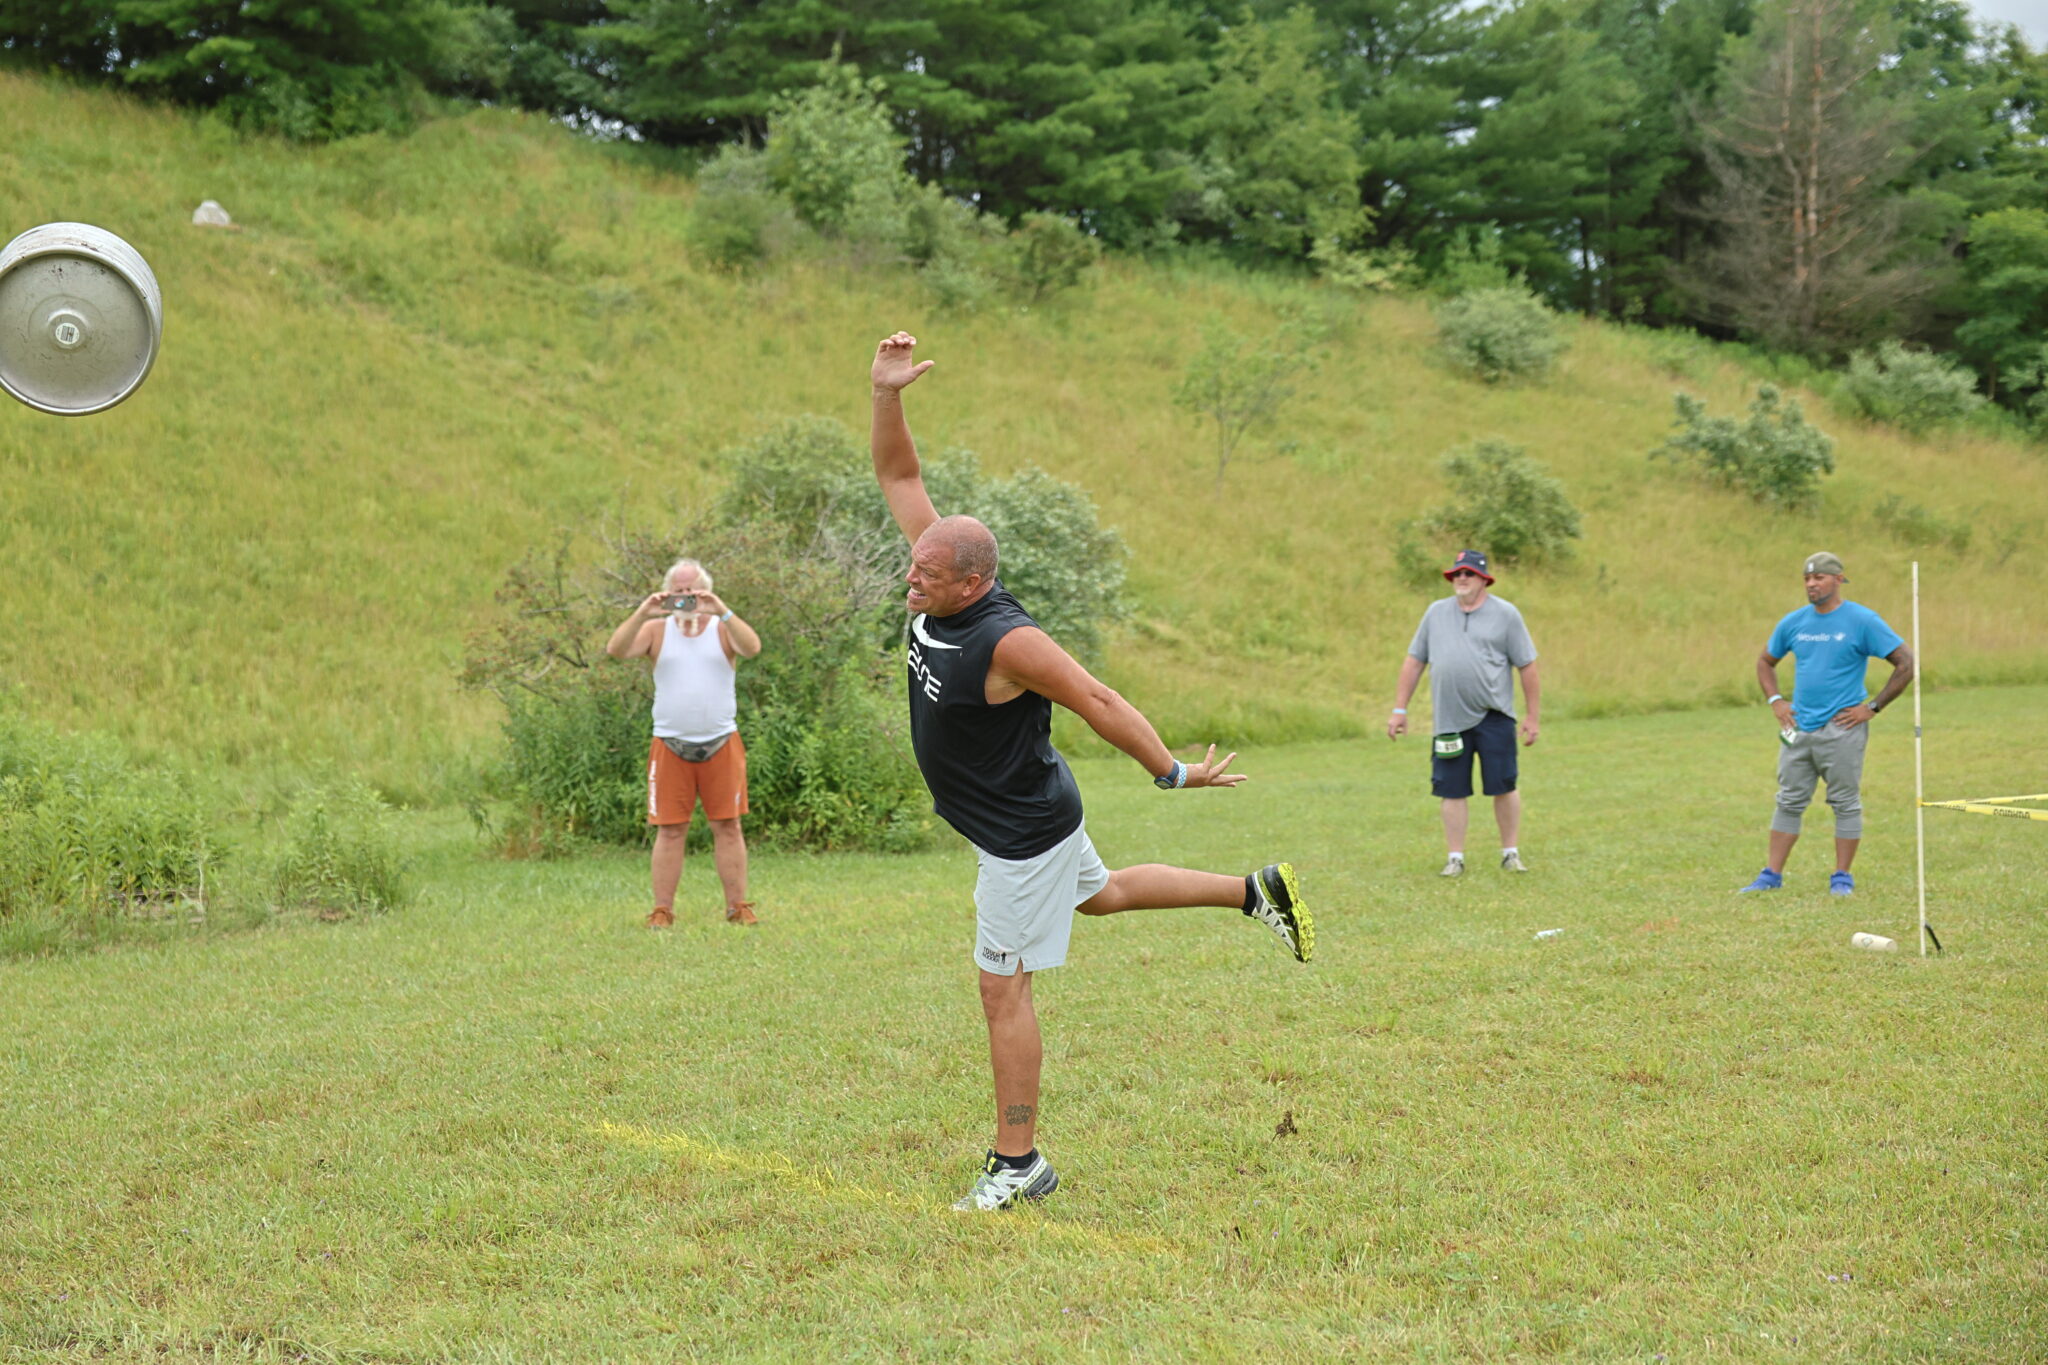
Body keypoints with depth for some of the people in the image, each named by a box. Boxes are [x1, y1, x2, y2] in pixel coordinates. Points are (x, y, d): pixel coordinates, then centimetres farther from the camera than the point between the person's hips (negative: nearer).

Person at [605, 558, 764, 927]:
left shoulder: (723, 628, 6)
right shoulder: (657, 630, 8)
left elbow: (752, 647, -15)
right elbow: (616, 650, -8)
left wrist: (723, 611, -25)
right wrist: (642, 613, -19)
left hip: (721, 744, 0)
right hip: (670, 745, 0)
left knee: (728, 826, 2)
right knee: (669, 830, 0)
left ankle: (738, 907, 6)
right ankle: (662, 911, 3)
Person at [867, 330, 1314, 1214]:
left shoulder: (1008, 642, -32)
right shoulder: (937, 592, -10)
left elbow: (1099, 704, -24)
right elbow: (898, 477, -4)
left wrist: (1173, 775, -16)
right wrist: (887, 395, -19)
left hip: (1023, 833, -9)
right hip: (1029, 818, 9)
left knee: (1003, 990, -3)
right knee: (1098, 894, 32)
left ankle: (1018, 1163, 8)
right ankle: (1257, 892, 41)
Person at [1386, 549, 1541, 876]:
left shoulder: (1505, 614, 1)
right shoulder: (1436, 612, 10)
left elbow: (1527, 666, 1)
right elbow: (1414, 661, 13)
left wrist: (1532, 716, -2)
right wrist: (1400, 709, 9)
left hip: (1494, 718, -2)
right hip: (1449, 720, 3)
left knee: (1504, 786, -1)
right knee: (1453, 791, 4)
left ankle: (1511, 853, 13)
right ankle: (1455, 857, 13)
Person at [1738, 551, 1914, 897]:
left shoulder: (1862, 621, -6)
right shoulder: (1794, 622, 8)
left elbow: (1905, 664, -6)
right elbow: (1765, 661, 23)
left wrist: (1872, 706, -8)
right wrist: (1775, 701, 8)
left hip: (1841, 729, -4)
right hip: (1798, 727, 5)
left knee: (1846, 803, 2)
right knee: (1789, 801, 7)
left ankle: (1842, 877, 9)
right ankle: (1771, 875, 10)